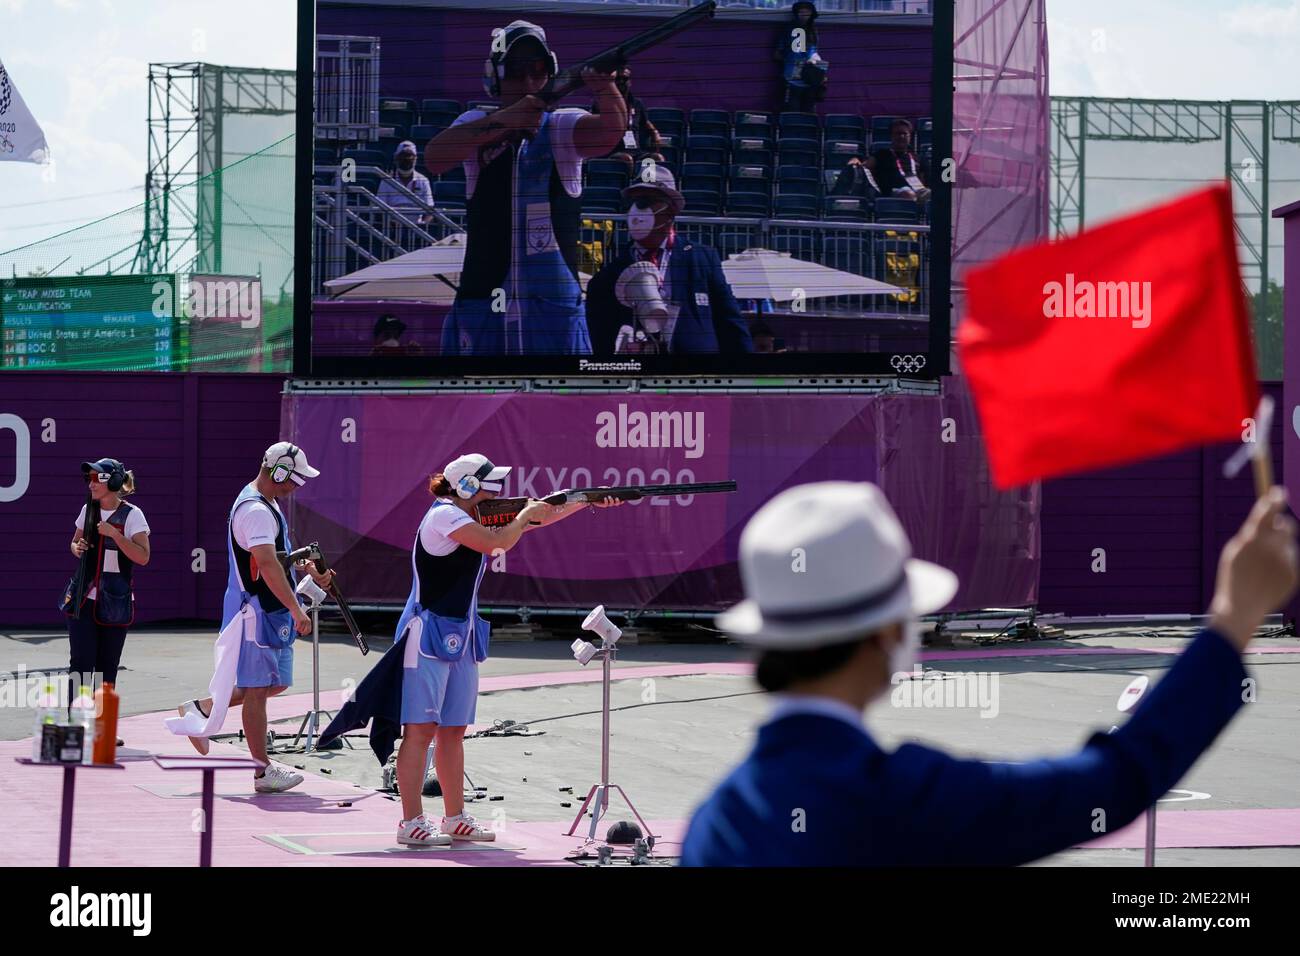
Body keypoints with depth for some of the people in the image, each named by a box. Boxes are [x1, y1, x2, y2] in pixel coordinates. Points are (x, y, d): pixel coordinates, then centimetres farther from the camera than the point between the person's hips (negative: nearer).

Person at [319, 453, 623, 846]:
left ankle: (455, 819, 17)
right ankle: (411, 823, -8)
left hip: (461, 638, 9)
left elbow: (539, 517, 16)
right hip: (428, 635, -9)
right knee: (421, 729, -8)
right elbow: (496, 543, -24)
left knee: (453, 730, 11)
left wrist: (587, 502, 9)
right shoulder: (443, 515, -13)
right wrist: (526, 514, -8)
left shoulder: (475, 517, 13)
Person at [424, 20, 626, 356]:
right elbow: (433, 158, -17)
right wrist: (502, 121, -31)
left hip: (555, 312, -1)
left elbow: (611, 129, -19)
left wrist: (606, 89, -43)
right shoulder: (477, 127, 4)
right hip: (480, 311, 1)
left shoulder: (562, 128, 3)